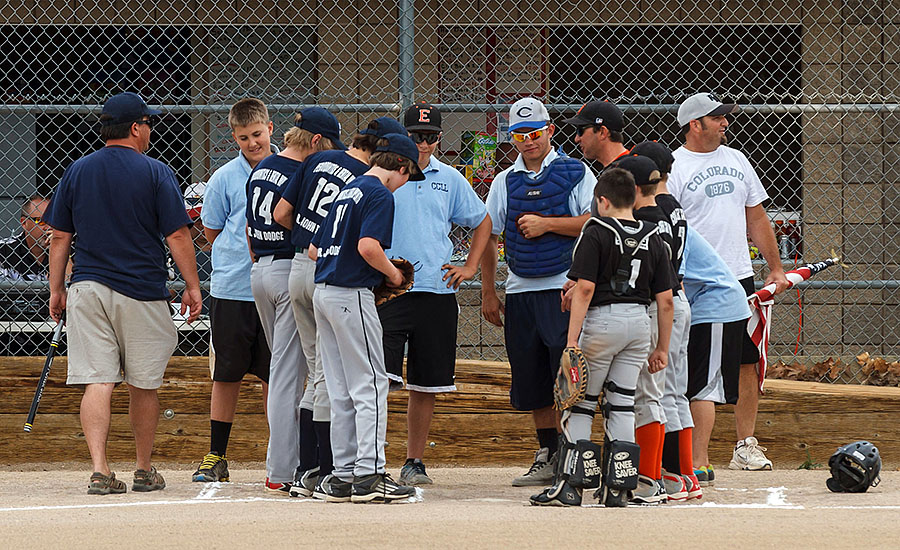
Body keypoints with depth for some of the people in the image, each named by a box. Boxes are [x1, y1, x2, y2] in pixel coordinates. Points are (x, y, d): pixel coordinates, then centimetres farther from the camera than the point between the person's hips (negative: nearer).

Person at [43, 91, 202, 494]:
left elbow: (60, 237, 8)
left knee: (97, 382, -3)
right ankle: (144, 471, 20)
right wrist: (192, 287, 2)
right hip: (142, 292, -2)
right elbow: (177, 235, -6)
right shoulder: (155, 173, -5)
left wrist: (57, 290, 15)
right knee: (144, 385, 10)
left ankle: (99, 470, -15)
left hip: (87, 290, 2)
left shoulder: (77, 172, 6)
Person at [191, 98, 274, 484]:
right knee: (227, 375, 5)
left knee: (274, 376, 4)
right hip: (231, 290, -1)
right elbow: (212, 232, 8)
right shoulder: (224, 179, -1)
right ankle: (216, 457, 12)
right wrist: (242, 256, 2)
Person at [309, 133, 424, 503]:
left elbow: (314, 250, 20)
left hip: (323, 290, 9)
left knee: (341, 390, 11)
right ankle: (368, 475, -11)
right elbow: (368, 246, -24)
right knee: (371, 386, -6)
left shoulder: (347, 191, 18)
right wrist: (392, 274, -7)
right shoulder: (380, 195, -9)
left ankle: (344, 474, 12)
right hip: (352, 295, -9)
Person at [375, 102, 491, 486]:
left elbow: (482, 222, 23)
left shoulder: (449, 179, 10)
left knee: (426, 384, 6)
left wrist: (470, 268, 12)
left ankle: (414, 461, 15)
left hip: (436, 292, 3)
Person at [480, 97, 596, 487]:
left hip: (566, 291, -5)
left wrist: (547, 223, -13)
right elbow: (487, 235, 16)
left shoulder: (575, 173, 1)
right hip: (521, 292, 5)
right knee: (532, 383, 7)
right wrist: (488, 293, 13)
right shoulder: (505, 182, 13)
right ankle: (548, 456, 16)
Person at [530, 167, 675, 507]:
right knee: (622, 406, 9)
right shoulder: (652, 240, 8)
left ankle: (570, 485, -3)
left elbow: (585, 289, -14)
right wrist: (662, 348, 15)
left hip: (602, 320, -5)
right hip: (639, 323, 5)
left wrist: (572, 340, -15)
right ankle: (617, 488, 6)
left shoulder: (595, 233, -6)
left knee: (580, 406, 2)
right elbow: (666, 300, 7)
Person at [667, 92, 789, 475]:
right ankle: (697, 461, -11)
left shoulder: (736, 160, 14)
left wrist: (775, 268, 18)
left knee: (747, 364, 8)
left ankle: (745, 447, 19)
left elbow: (756, 218, 21)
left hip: (741, 279, 6)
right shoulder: (672, 169, -5)